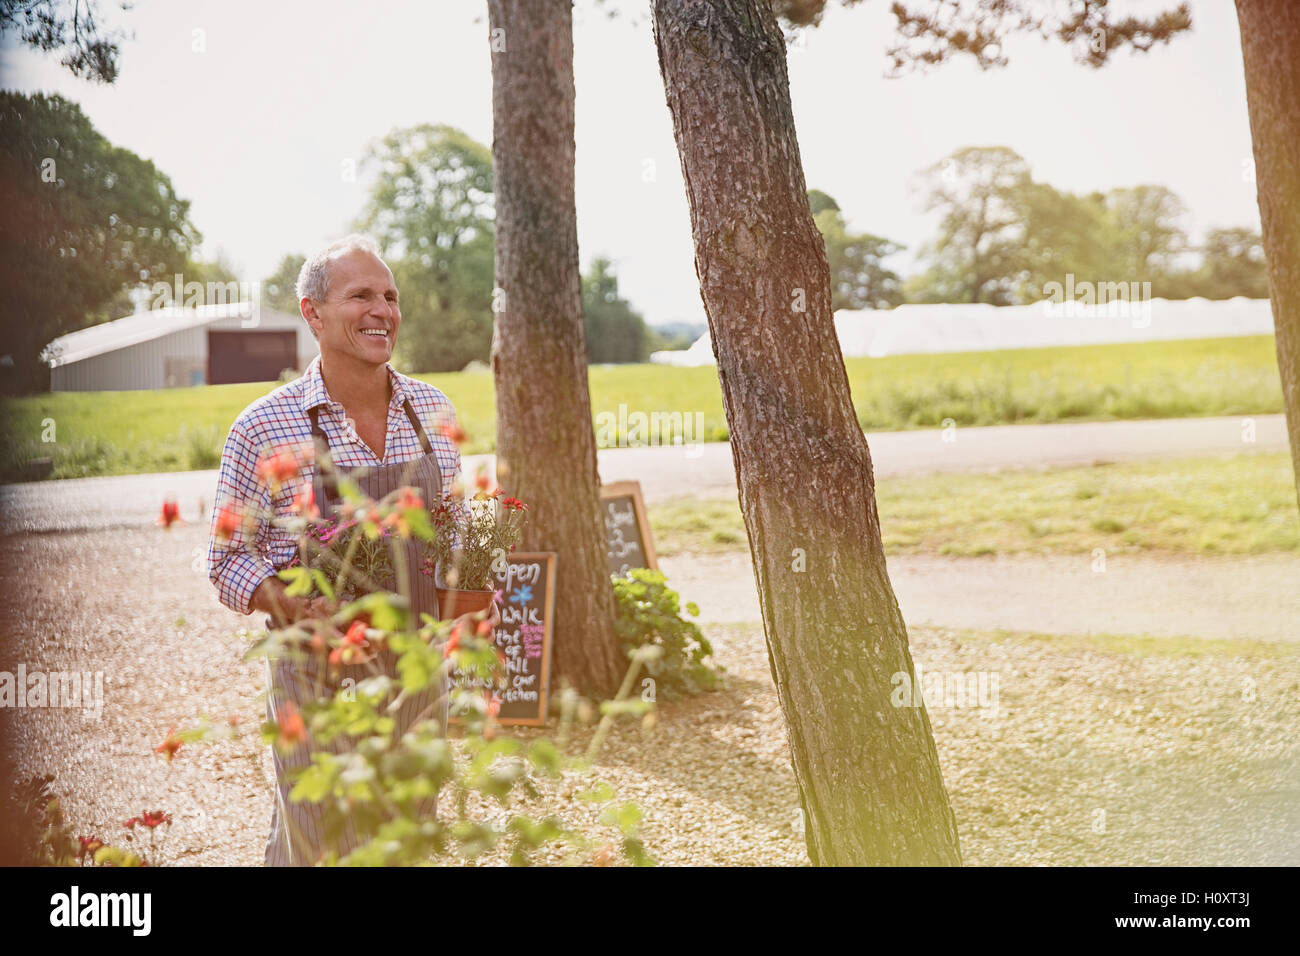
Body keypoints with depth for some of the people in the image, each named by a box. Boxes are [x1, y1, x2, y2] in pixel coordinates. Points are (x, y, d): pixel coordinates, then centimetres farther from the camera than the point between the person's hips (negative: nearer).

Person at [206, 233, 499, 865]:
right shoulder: (263, 428, -9)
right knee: (322, 852, 2)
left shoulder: (432, 410, 4)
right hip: (319, 676, -4)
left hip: (420, 666, 4)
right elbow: (228, 558, -4)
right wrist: (293, 608, -21)